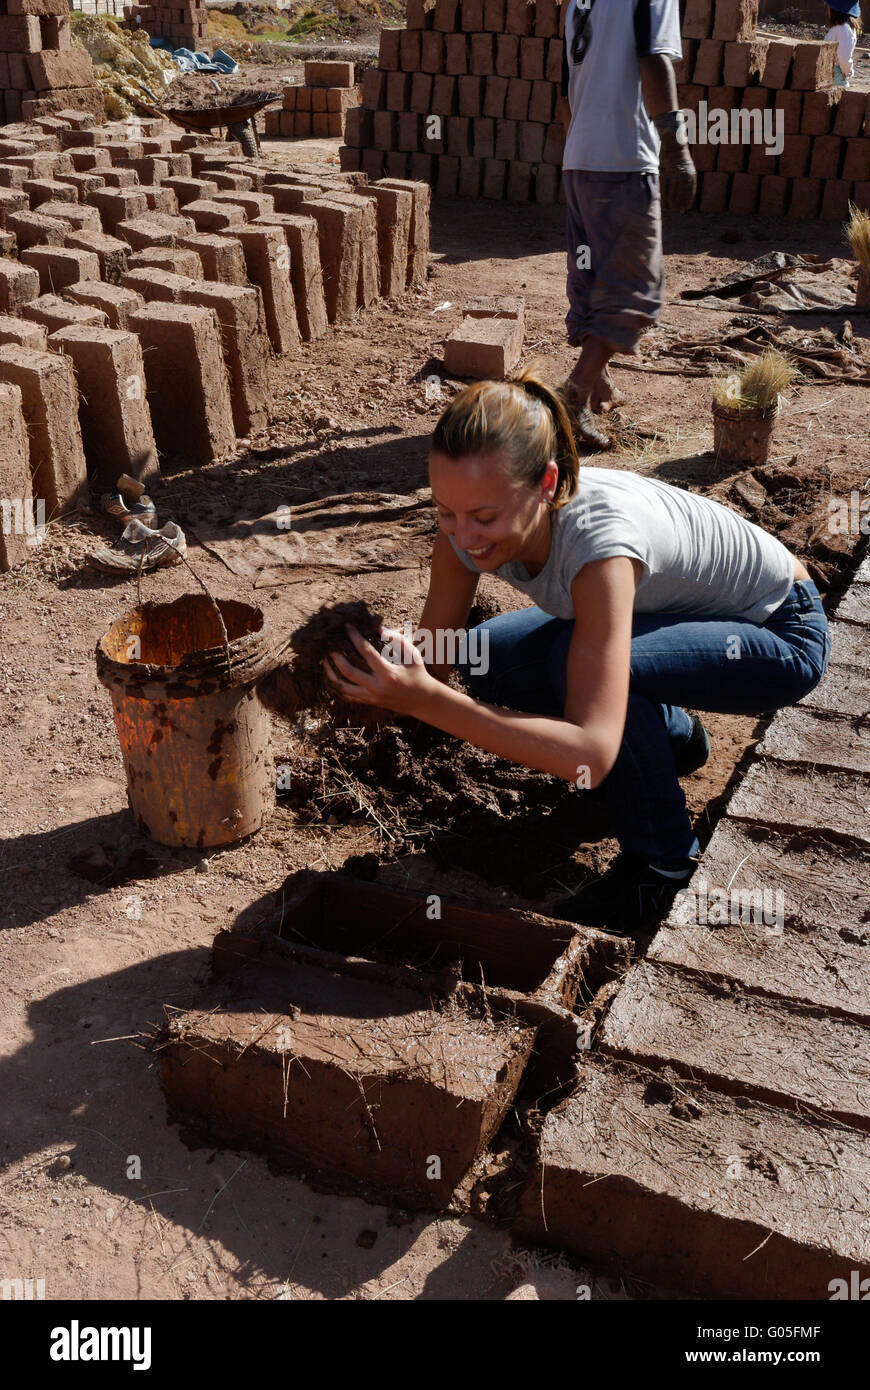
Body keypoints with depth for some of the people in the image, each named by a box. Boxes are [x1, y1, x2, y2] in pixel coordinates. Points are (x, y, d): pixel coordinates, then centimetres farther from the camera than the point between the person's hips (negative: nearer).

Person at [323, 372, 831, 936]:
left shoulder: (598, 537, -40)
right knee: (489, 662, -8)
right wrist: (389, 680, -35)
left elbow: (591, 754, -45)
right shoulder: (471, 522, -20)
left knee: (575, 660, -32)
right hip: (674, 614, 7)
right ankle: (673, 737, 14)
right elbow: (433, 666, -13)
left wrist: (425, 700, -51)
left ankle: (662, 859, -9)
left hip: (783, 634, -7)